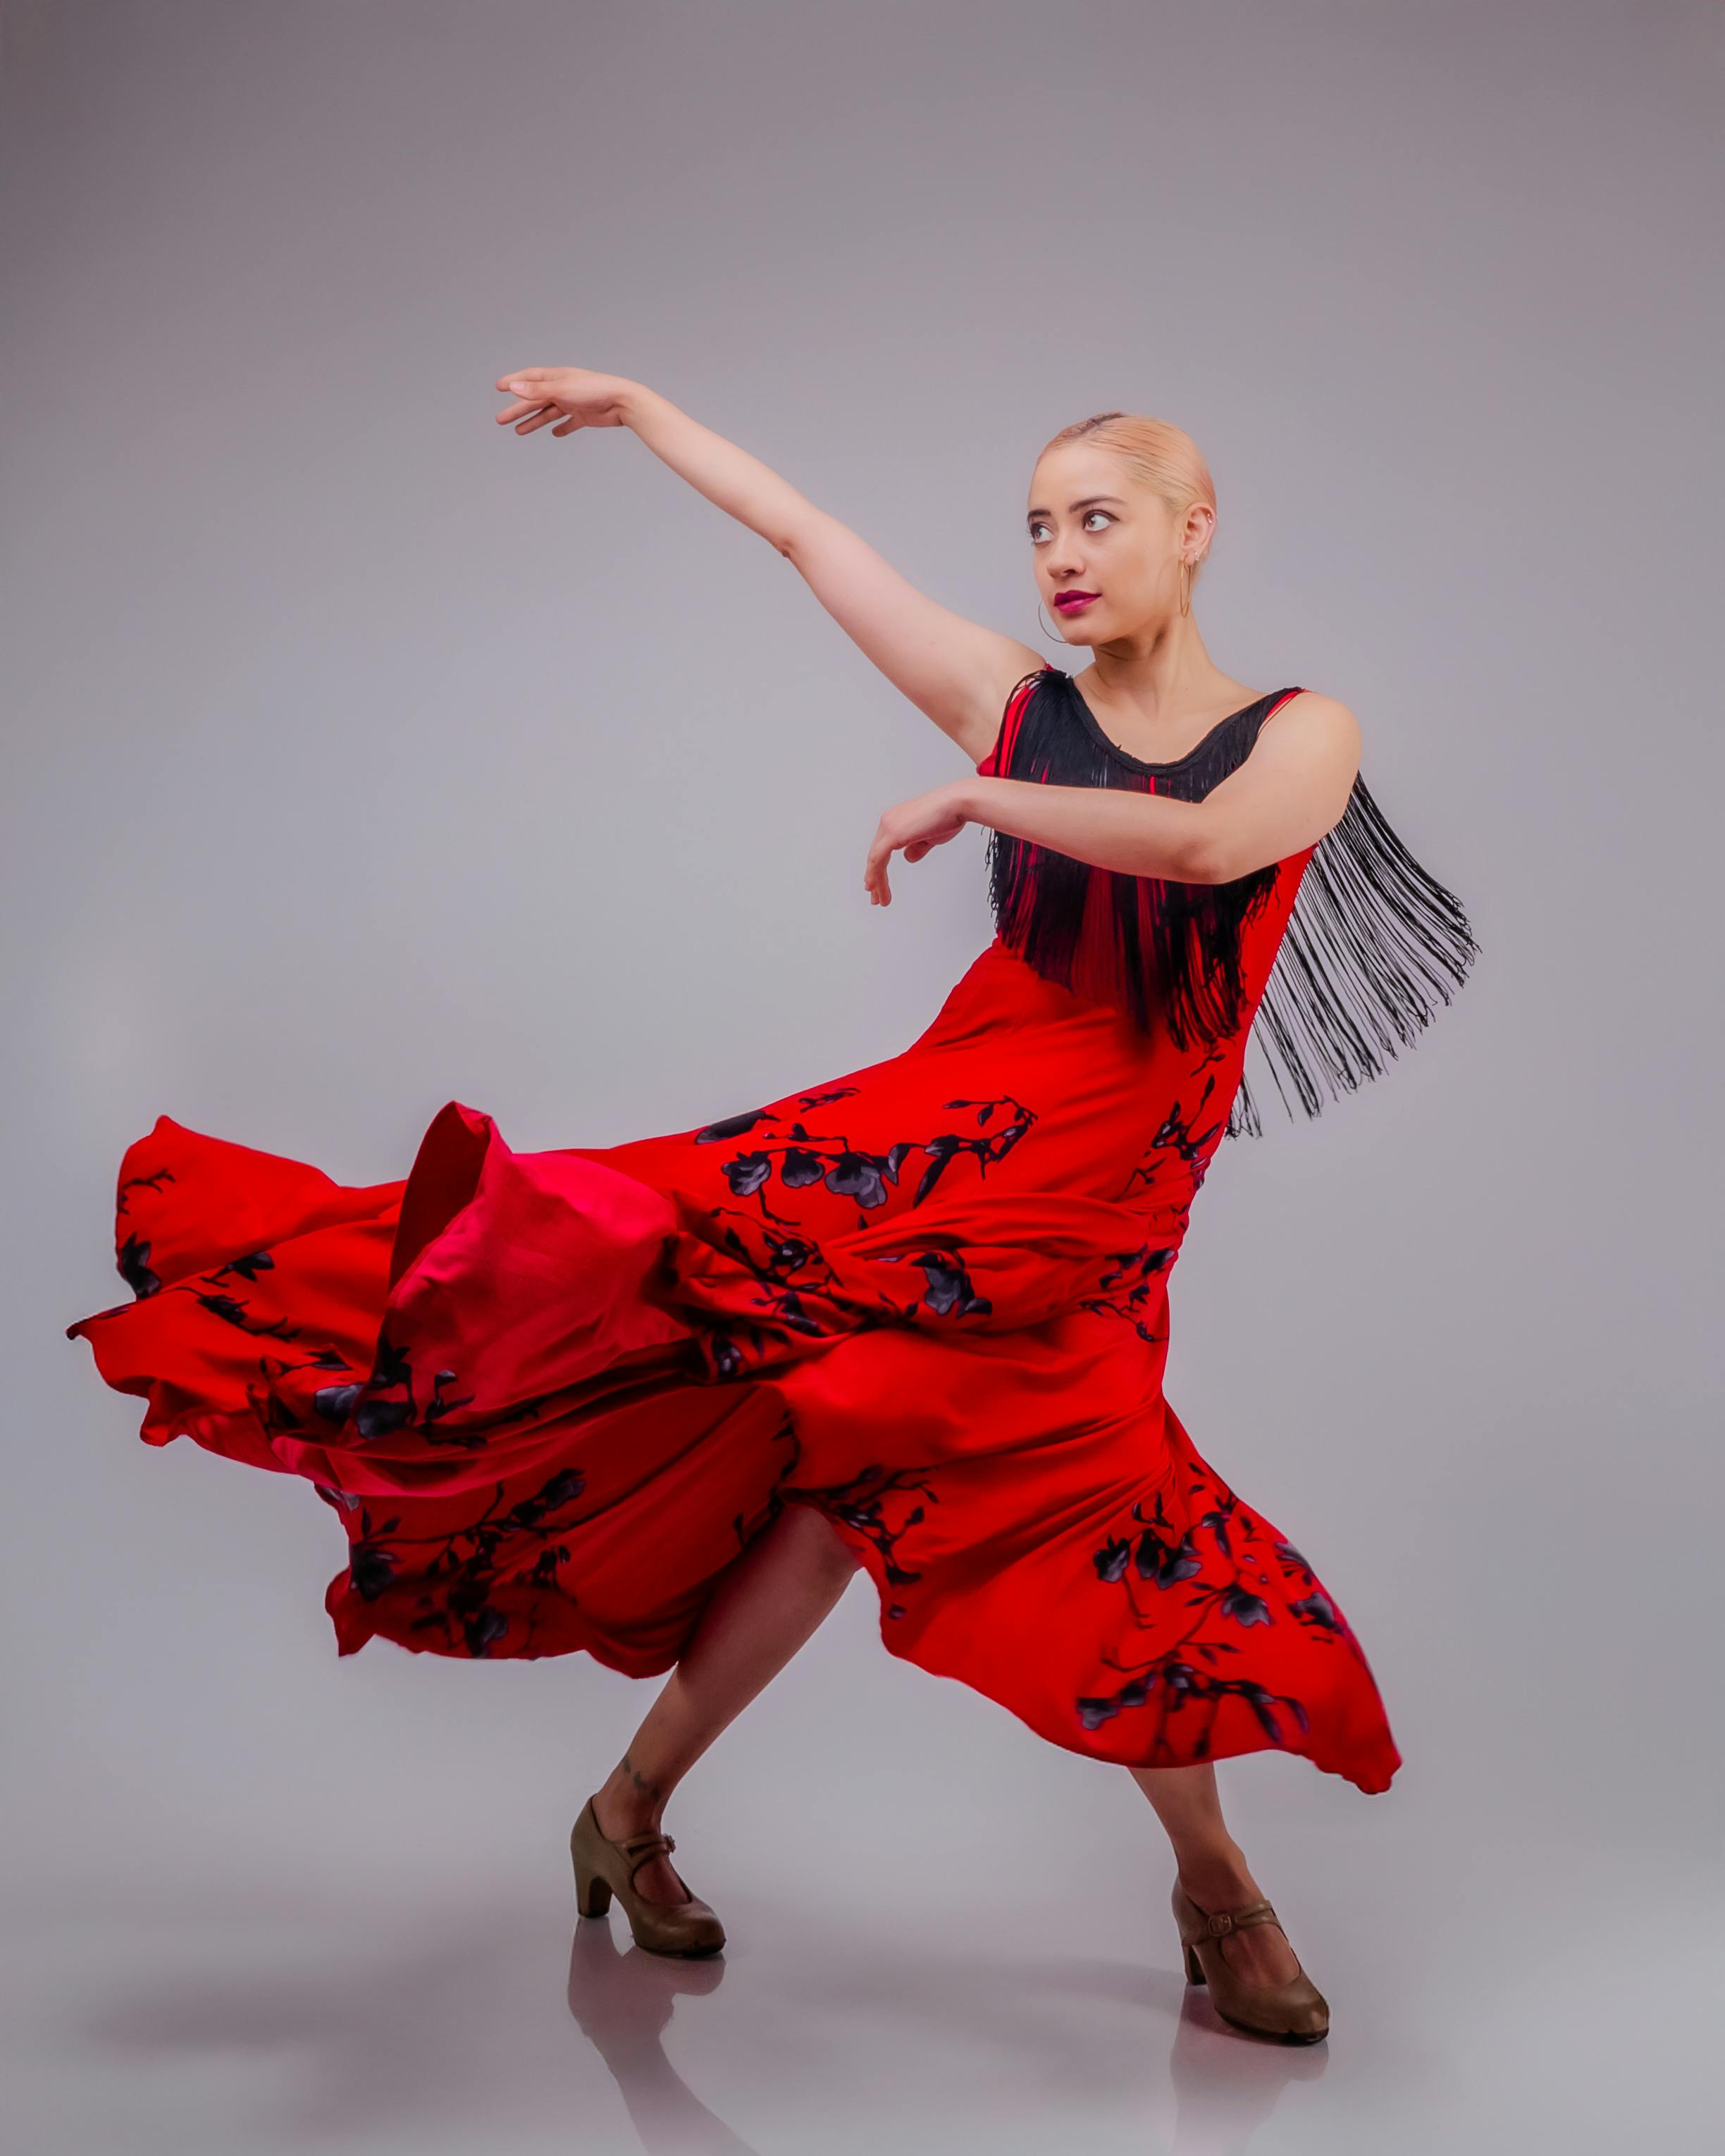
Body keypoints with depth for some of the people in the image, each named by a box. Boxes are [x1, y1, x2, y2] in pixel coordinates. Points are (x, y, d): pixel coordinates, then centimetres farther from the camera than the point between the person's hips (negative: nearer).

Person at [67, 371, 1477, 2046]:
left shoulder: (1302, 734, 1)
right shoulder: (1015, 702, 6)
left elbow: (1211, 844, -22)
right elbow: (806, 534, 13)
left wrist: (974, 797, -18)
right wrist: (638, 407, 21)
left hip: (1096, 1216, -1)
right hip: (954, 1133, 1)